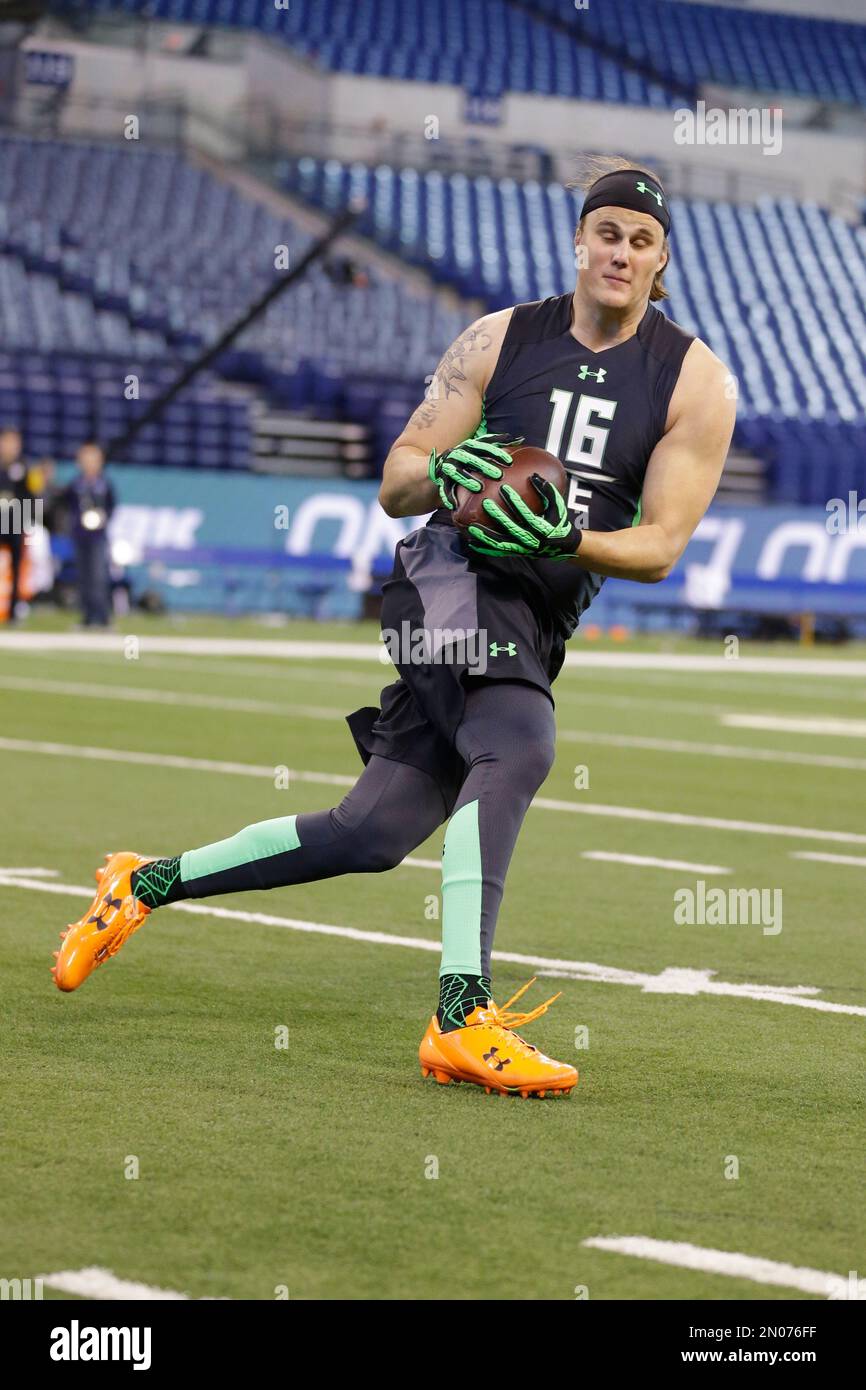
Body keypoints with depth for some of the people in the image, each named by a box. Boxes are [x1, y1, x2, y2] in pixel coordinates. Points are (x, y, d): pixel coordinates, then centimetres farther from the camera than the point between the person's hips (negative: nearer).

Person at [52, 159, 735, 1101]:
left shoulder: (696, 381, 4)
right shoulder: (499, 339, 3)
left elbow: (660, 546, -1)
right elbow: (394, 485, 7)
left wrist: (565, 537, -19)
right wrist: (441, 472, -16)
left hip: (540, 625, 3)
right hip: (451, 576, -3)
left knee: (371, 834, 3)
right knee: (519, 749, -33)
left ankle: (148, 884, 22)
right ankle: (462, 1015, -40)